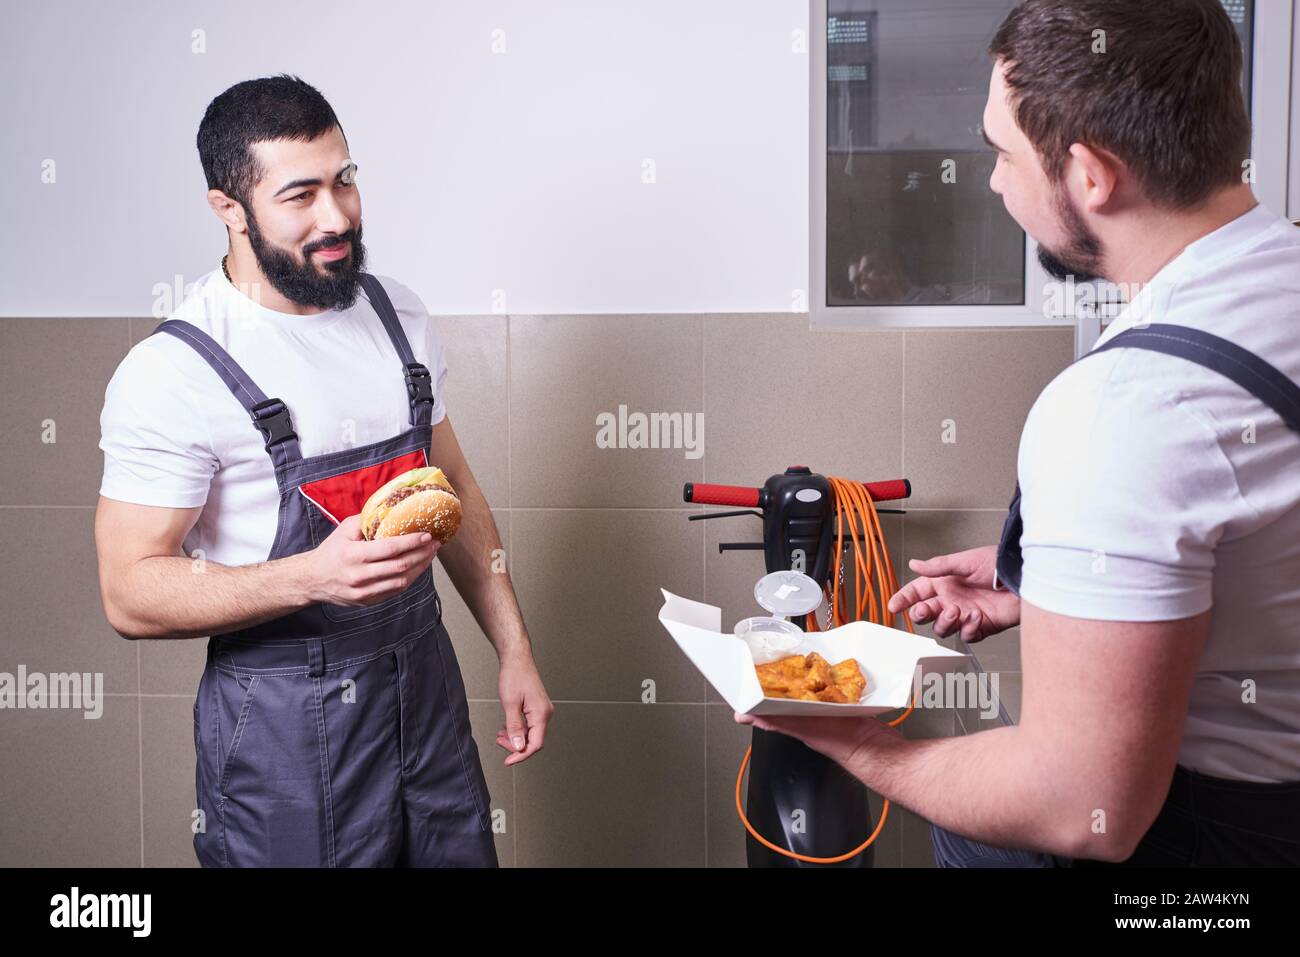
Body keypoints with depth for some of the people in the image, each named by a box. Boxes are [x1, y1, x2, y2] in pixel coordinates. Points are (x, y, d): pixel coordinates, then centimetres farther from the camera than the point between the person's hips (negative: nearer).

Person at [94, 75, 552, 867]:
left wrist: (515, 651, 6)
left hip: (428, 685, 6)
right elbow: (131, 593, -16)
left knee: (463, 854, 18)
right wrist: (313, 576, -31)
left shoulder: (399, 314, 2)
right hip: (283, 725, -5)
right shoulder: (172, 372, -17)